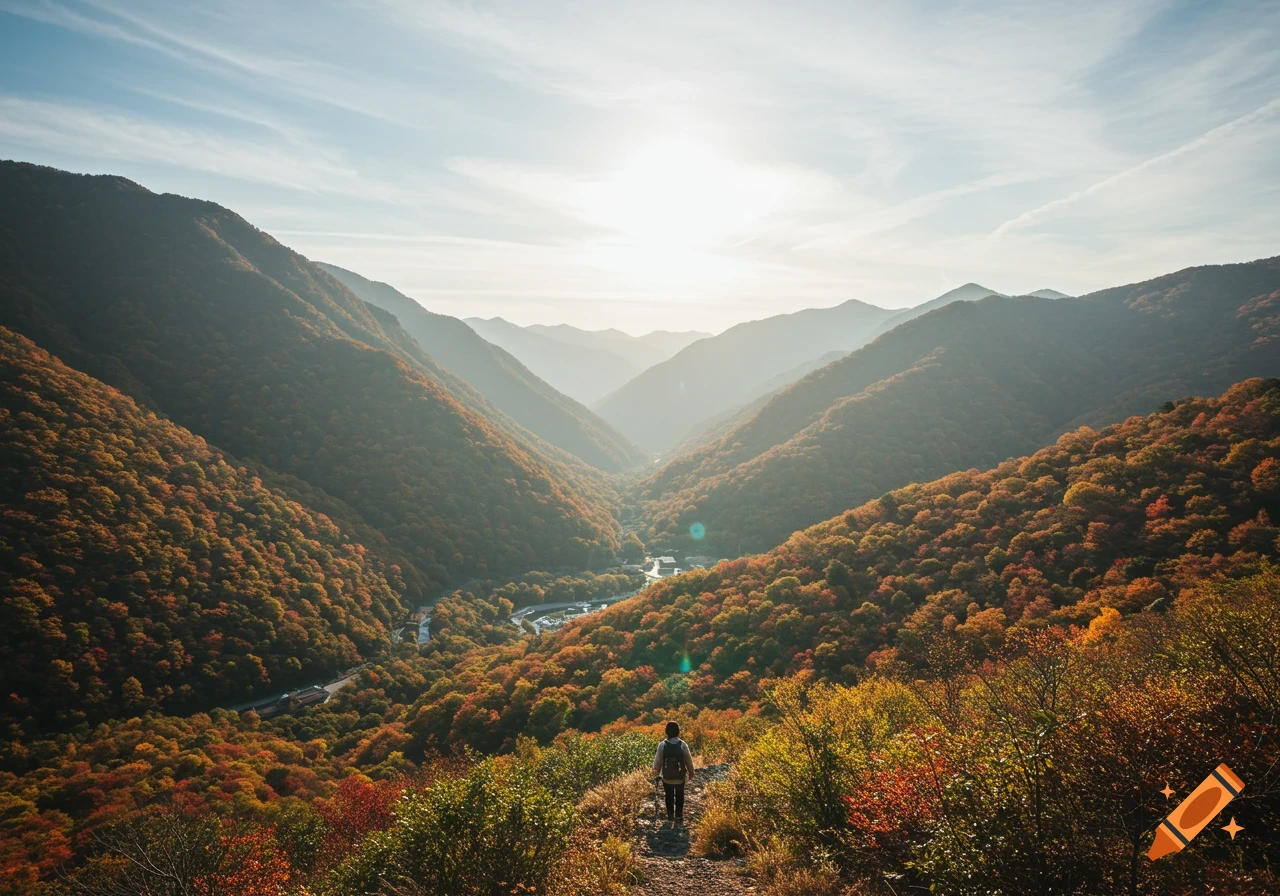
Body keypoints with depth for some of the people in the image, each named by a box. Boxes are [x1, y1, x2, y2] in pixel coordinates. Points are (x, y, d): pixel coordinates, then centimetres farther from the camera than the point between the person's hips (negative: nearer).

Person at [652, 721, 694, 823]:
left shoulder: (662, 745, -12)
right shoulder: (683, 745, -11)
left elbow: (658, 761, -3)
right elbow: (688, 761, -3)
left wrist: (656, 771, 16)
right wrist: (691, 773, 12)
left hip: (667, 776, 0)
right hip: (680, 776, 0)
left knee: (669, 796, 18)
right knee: (679, 797, 14)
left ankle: (670, 815, 26)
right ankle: (679, 816, 12)